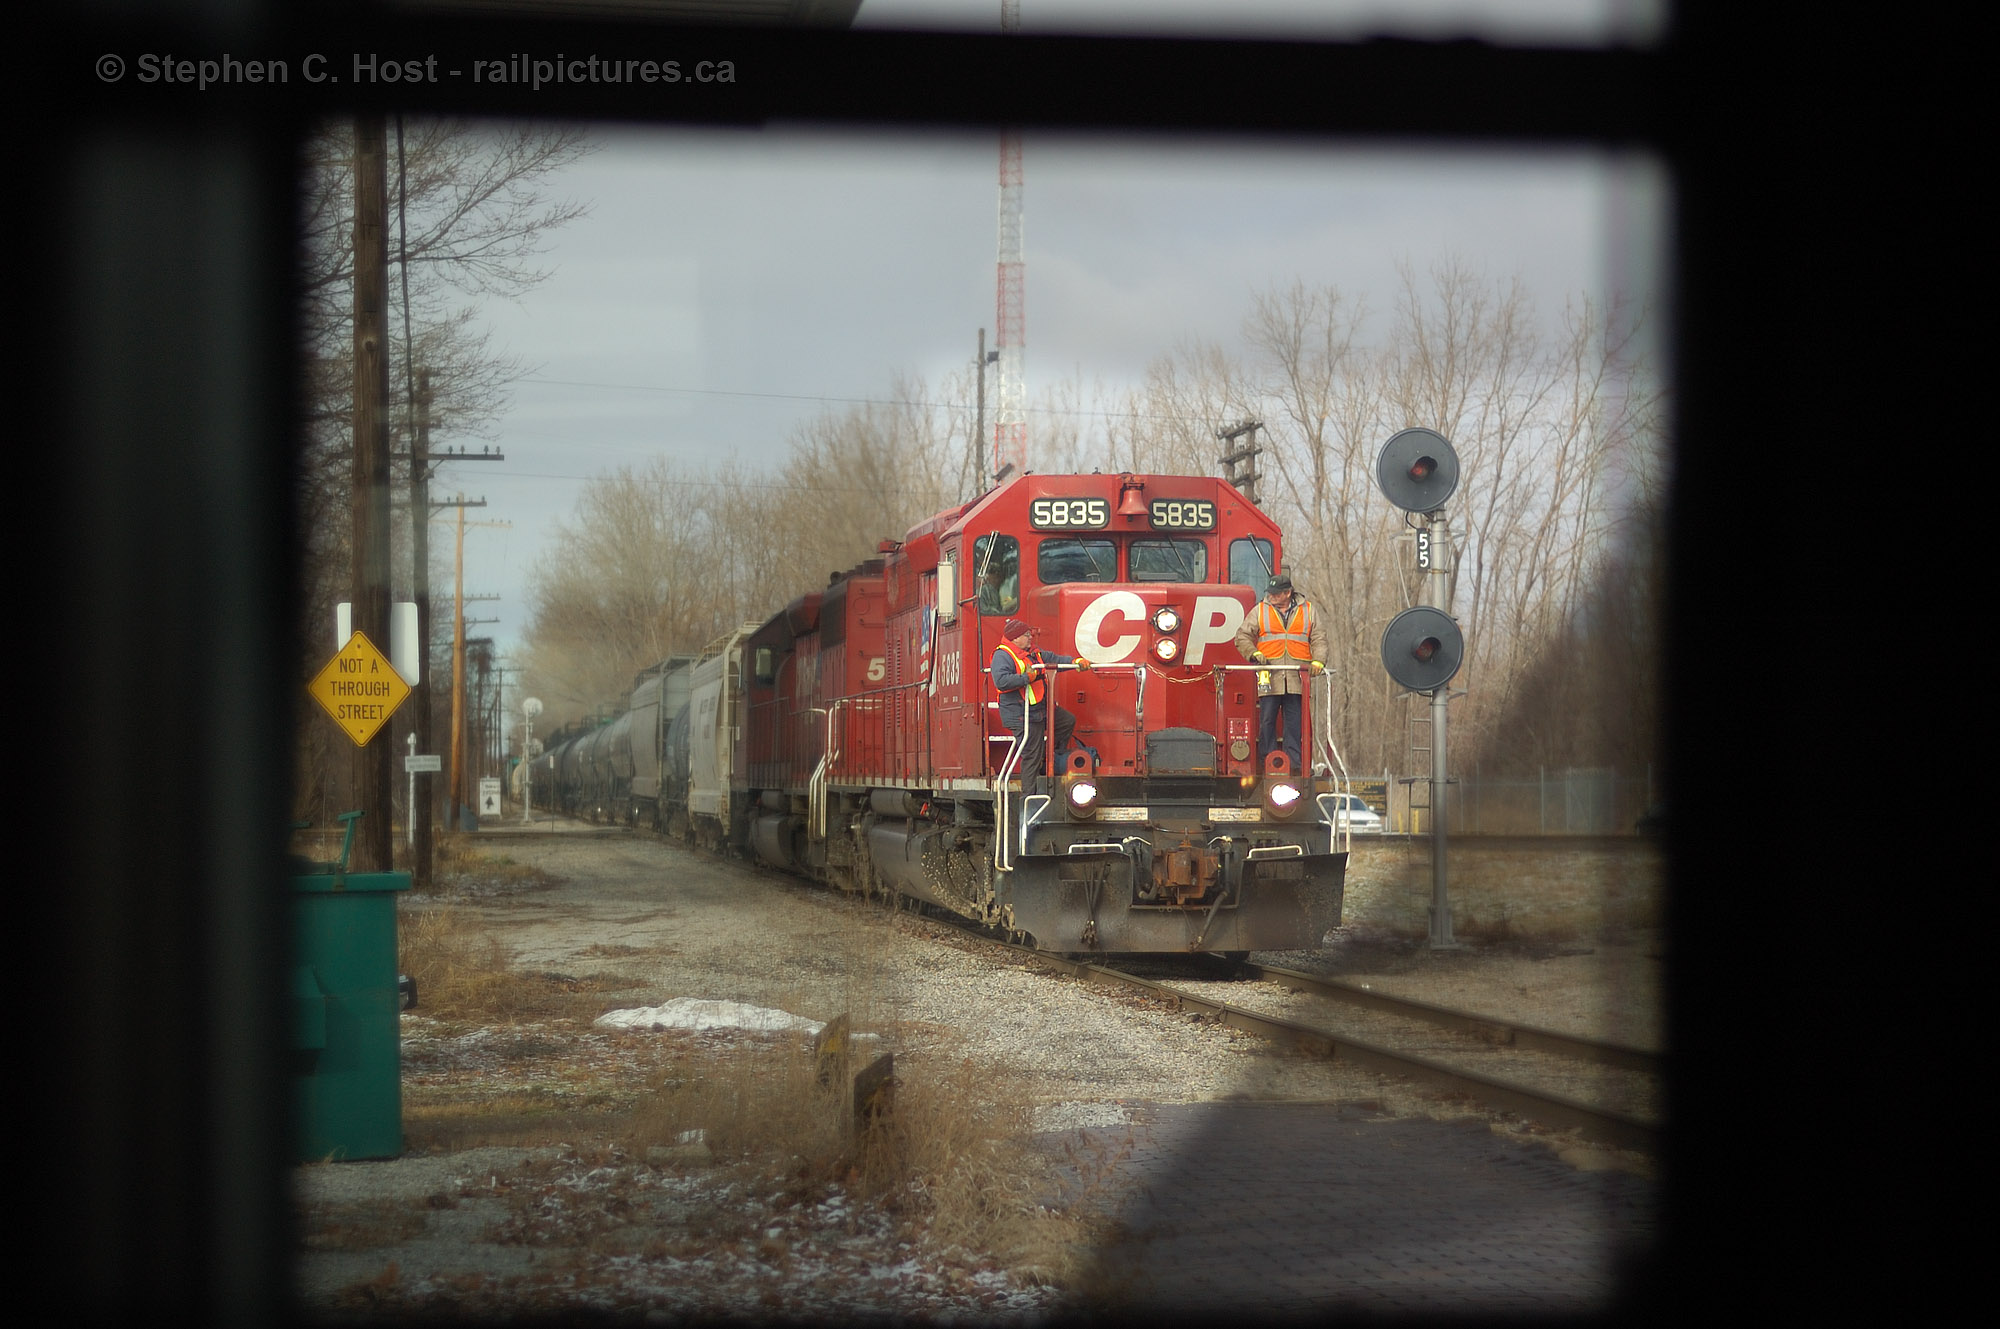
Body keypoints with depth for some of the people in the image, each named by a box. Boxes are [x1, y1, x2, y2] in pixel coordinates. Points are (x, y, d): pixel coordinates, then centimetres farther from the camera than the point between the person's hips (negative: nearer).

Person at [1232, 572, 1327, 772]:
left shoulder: (1307, 611, 12)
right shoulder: (1260, 611, 10)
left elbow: (1318, 639, 10)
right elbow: (1243, 636, 11)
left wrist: (1318, 661, -7)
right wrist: (1254, 653, -7)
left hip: (1296, 678, 0)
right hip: (1269, 677, 0)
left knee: (1294, 723, 1)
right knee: (1267, 721, -3)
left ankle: (1293, 761, 3)